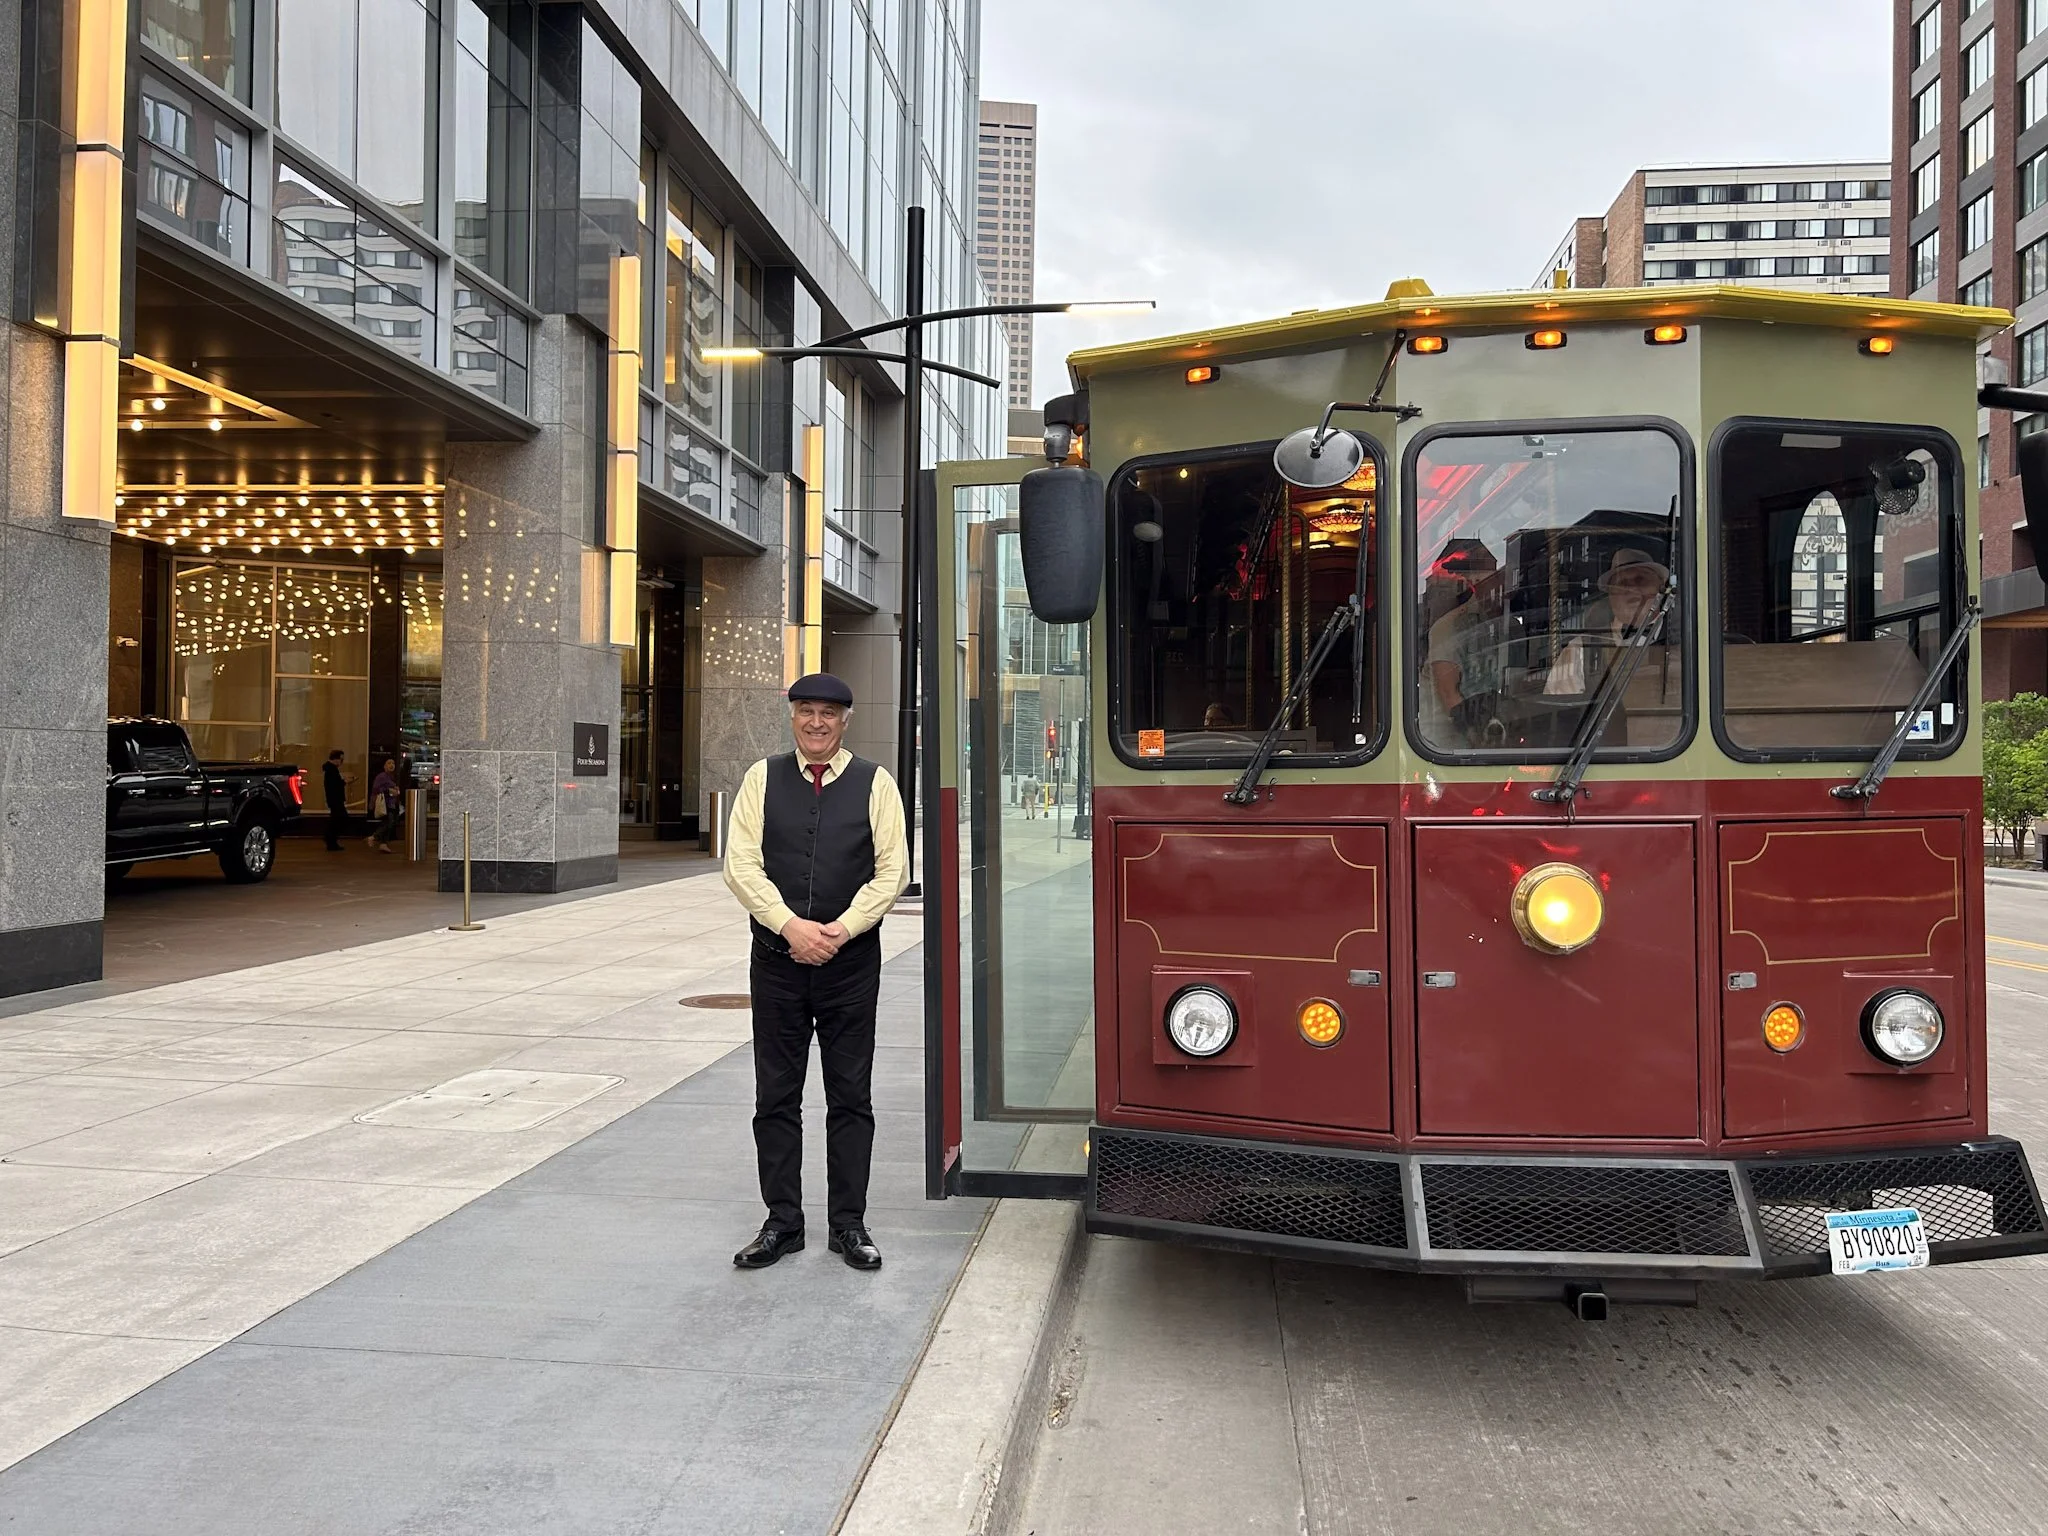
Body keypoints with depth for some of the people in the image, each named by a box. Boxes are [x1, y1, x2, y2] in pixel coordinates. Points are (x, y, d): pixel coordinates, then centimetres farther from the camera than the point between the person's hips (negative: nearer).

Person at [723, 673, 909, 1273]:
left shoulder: (875, 783, 3)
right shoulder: (763, 778, 5)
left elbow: (892, 870, -1)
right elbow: (740, 864, -2)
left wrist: (839, 931, -13)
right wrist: (791, 926, -14)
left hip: (851, 962, -1)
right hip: (777, 959, 1)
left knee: (851, 1098, 5)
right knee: (776, 1097, 7)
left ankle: (848, 1224, 15)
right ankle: (781, 1223, 18)